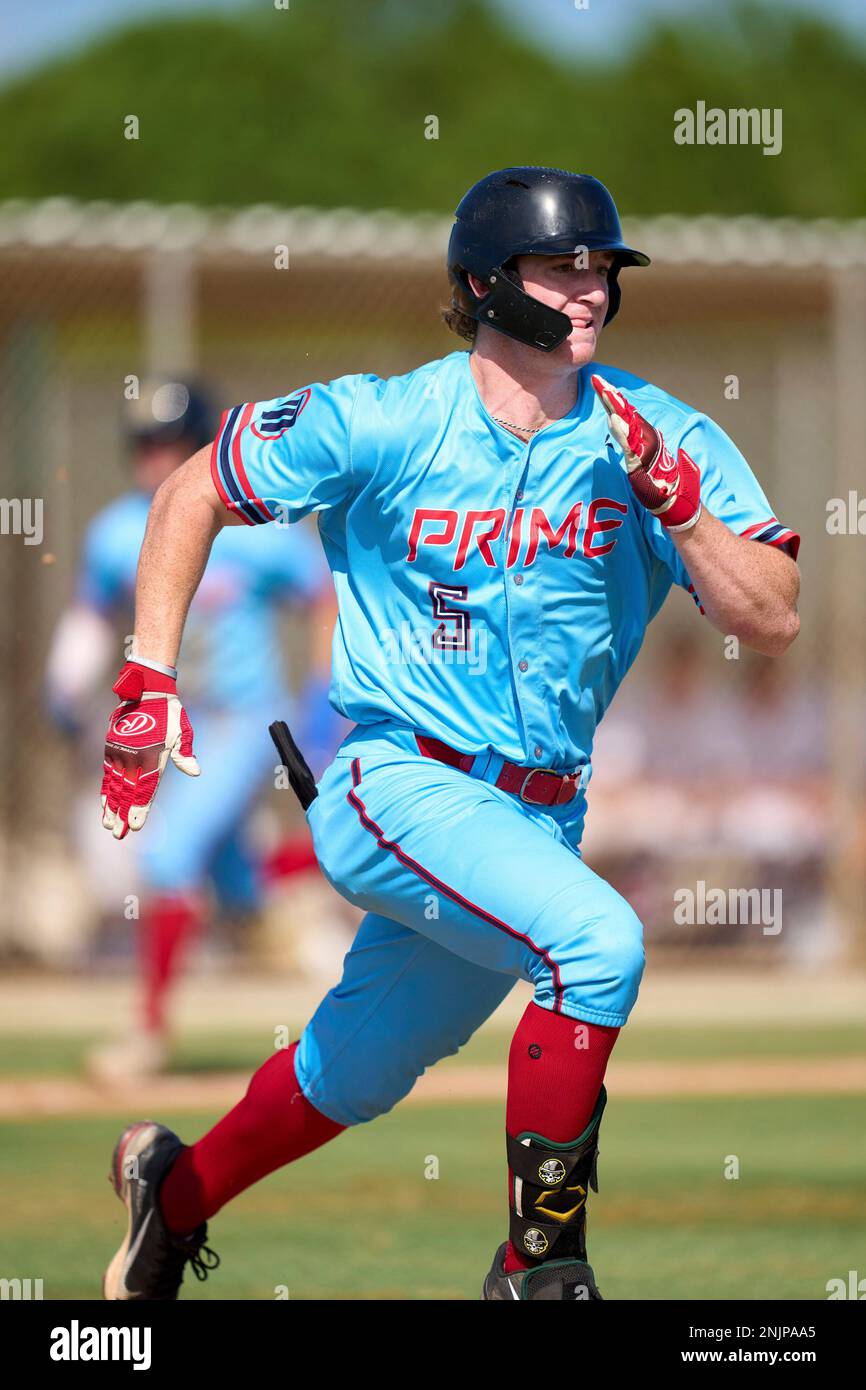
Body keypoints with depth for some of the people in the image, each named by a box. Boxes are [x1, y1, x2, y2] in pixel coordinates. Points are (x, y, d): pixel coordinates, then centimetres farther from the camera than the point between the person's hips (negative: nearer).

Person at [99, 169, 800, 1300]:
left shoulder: (664, 439, -3)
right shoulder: (380, 424, -8)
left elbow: (772, 622, -10)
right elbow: (194, 494, 5)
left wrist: (673, 500, -23)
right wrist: (149, 678, -3)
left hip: (542, 816, 4)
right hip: (400, 782, -4)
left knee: (355, 1077, 18)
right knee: (598, 940, -30)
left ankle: (175, 1190, 47)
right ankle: (539, 1263, -18)